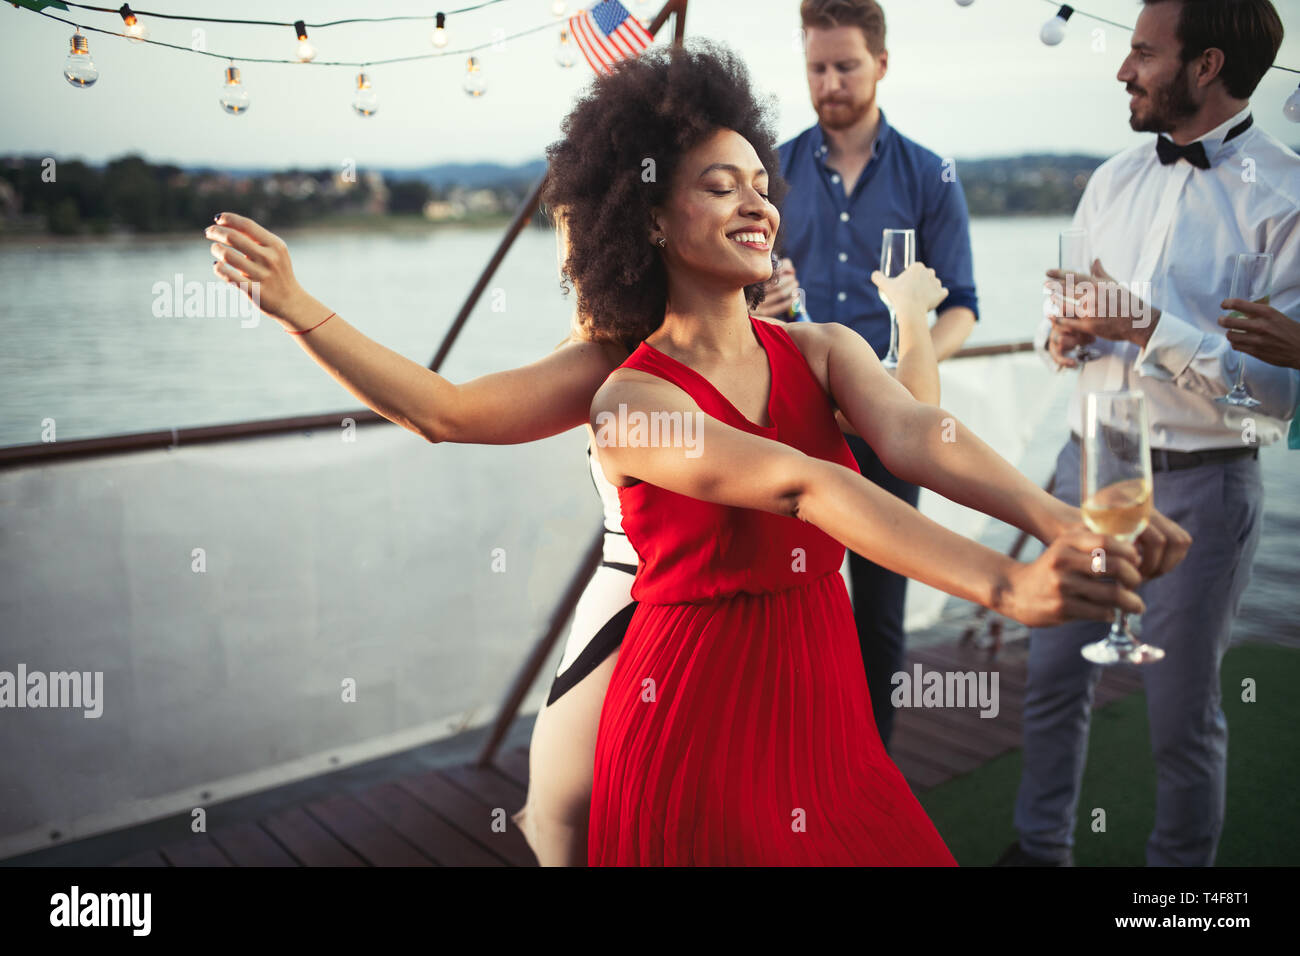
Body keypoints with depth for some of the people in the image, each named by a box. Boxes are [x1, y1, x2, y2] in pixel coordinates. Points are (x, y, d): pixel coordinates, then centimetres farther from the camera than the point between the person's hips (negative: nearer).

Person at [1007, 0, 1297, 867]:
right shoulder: (1116, 178, 8)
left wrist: (1151, 326, -23)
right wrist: (1061, 335, -7)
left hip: (1200, 486, -5)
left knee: (1183, 714, 9)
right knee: (1054, 679, 15)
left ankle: (1180, 861, 32)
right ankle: (1040, 846, 35)